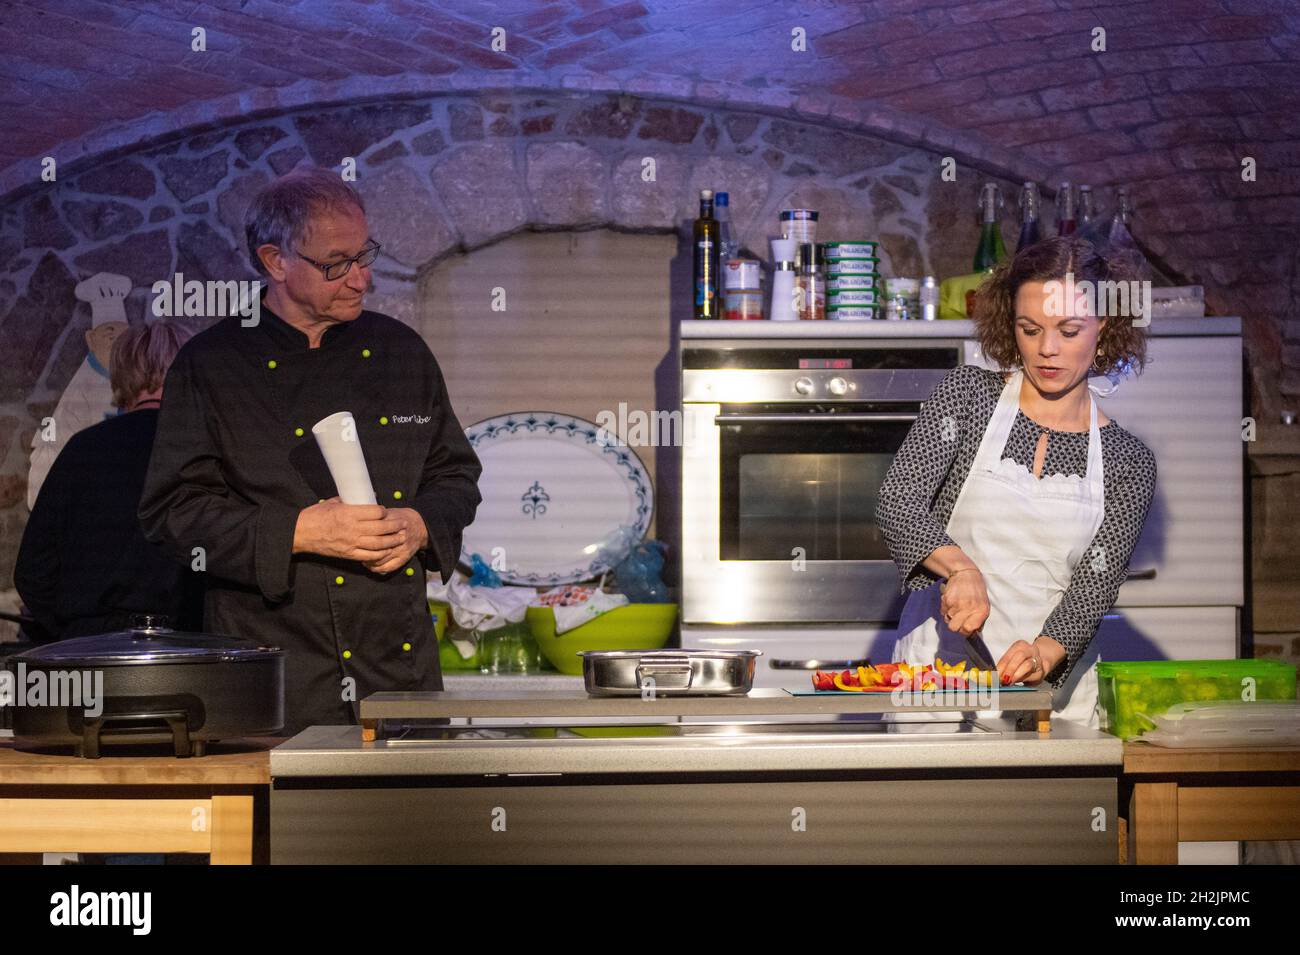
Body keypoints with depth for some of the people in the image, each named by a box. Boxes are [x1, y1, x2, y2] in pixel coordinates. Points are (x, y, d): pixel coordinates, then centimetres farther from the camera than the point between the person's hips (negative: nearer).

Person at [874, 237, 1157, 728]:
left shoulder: (1128, 461, 8)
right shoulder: (968, 393, 6)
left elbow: (1095, 585, -1)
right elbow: (897, 503, -4)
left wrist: (1044, 653, -21)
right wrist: (961, 567, -23)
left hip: (1053, 683, 1)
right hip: (937, 666, -1)